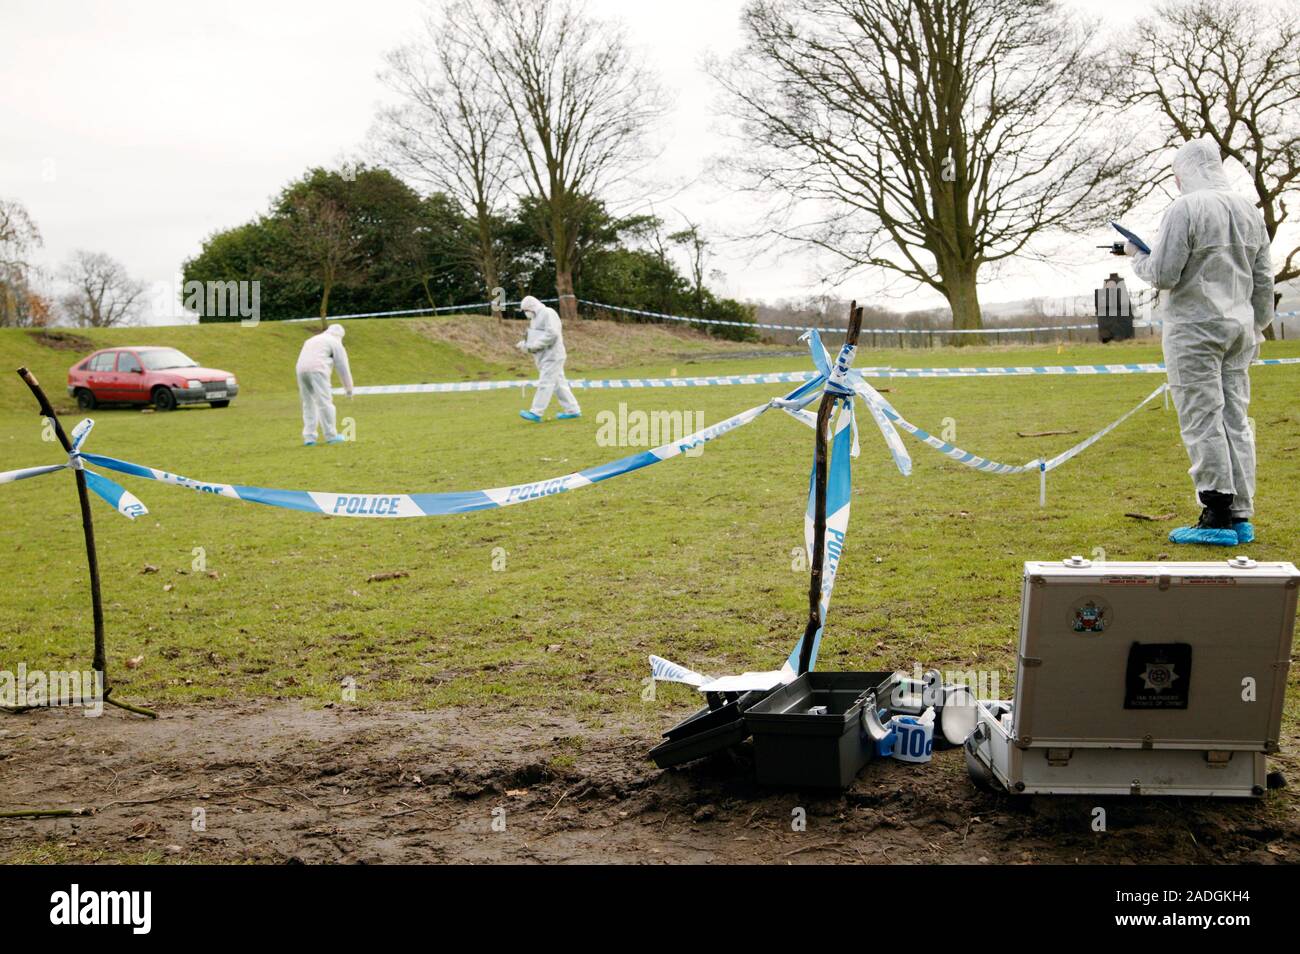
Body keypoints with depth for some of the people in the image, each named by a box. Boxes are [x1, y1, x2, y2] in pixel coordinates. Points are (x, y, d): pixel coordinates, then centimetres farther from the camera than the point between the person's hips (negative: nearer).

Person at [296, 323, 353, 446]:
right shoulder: (335, 343, 13)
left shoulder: (311, 340, 34)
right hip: (317, 370, -6)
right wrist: (349, 388, 16)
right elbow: (343, 367, 10)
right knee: (325, 403, -2)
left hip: (301, 369, 6)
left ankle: (309, 437, 7)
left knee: (308, 404, 12)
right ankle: (331, 436, -1)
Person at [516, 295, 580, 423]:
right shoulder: (536, 318, 20)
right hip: (545, 357, 10)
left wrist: (533, 346, -21)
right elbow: (535, 339, 21)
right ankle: (572, 410, 13)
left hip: (552, 356, -10)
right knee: (558, 384, 10)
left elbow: (552, 334, -23)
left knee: (545, 383, -10)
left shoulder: (548, 313, -11)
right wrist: (524, 344, 2)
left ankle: (536, 413, -12)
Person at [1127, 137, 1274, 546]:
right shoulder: (1249, 210, 11)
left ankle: (1217, 516, -5)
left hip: (1194, 328, -7)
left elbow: (1163, 276, -14)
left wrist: (1137, 256, 5)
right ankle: (1240, 518, 10)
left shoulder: (1185, 209, -11)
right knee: (1235, 419, 9)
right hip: (1239, 328, 7)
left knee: (1202, 420, -4)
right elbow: (1264, 280, 14)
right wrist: (1258, 326, 22)